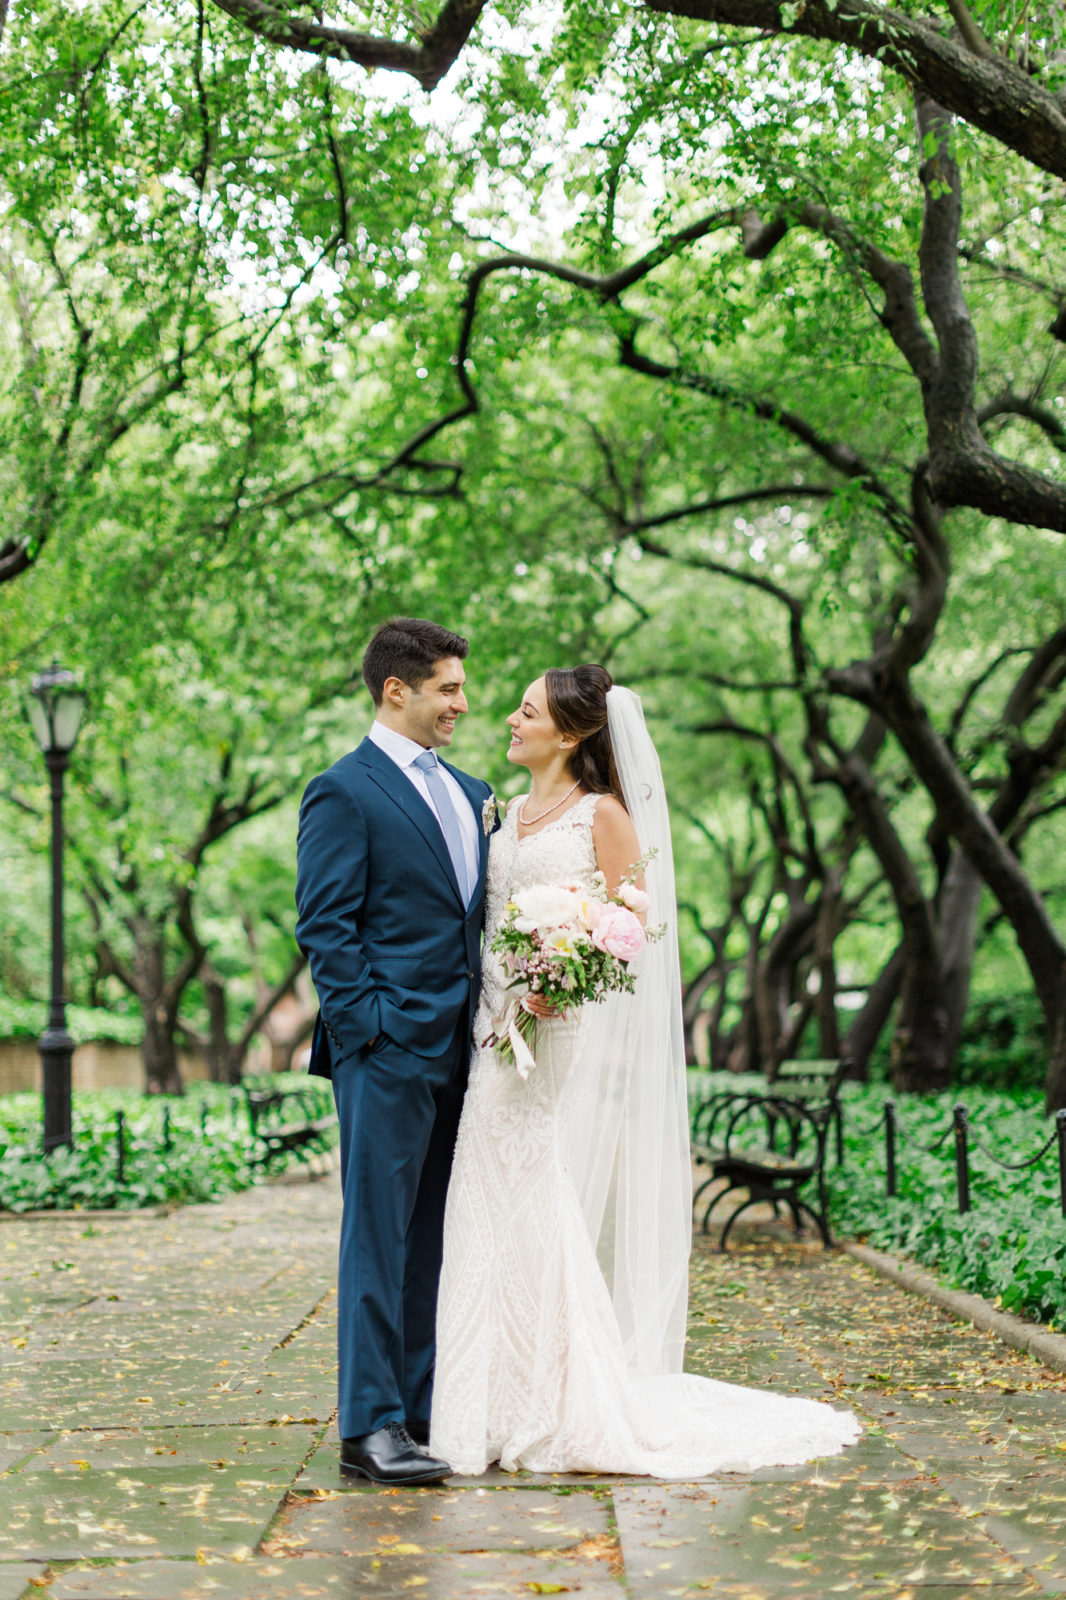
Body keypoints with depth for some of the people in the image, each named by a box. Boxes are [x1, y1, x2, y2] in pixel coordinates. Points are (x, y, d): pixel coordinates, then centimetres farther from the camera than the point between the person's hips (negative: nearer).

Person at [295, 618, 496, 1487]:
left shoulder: (472, 794, 18)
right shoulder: (344, 793, -5)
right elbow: (326, 927, -9)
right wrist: (368, 1028, -15)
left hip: (459, 1050, 8)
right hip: (387, 1052, -7)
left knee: (434, 1239, 12)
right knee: (378, 1237, -4)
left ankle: (424, 1409, 20)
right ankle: (369, 1425, 0)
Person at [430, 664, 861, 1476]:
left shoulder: (603, 815, -2)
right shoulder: (505, 815, 18)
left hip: (562, 1028, -7)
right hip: (497, 1028, 7)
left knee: (547, 1210, -8)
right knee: (493, 1213, 5)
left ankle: (574, 1410, 1)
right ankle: (504, 1406, 12)